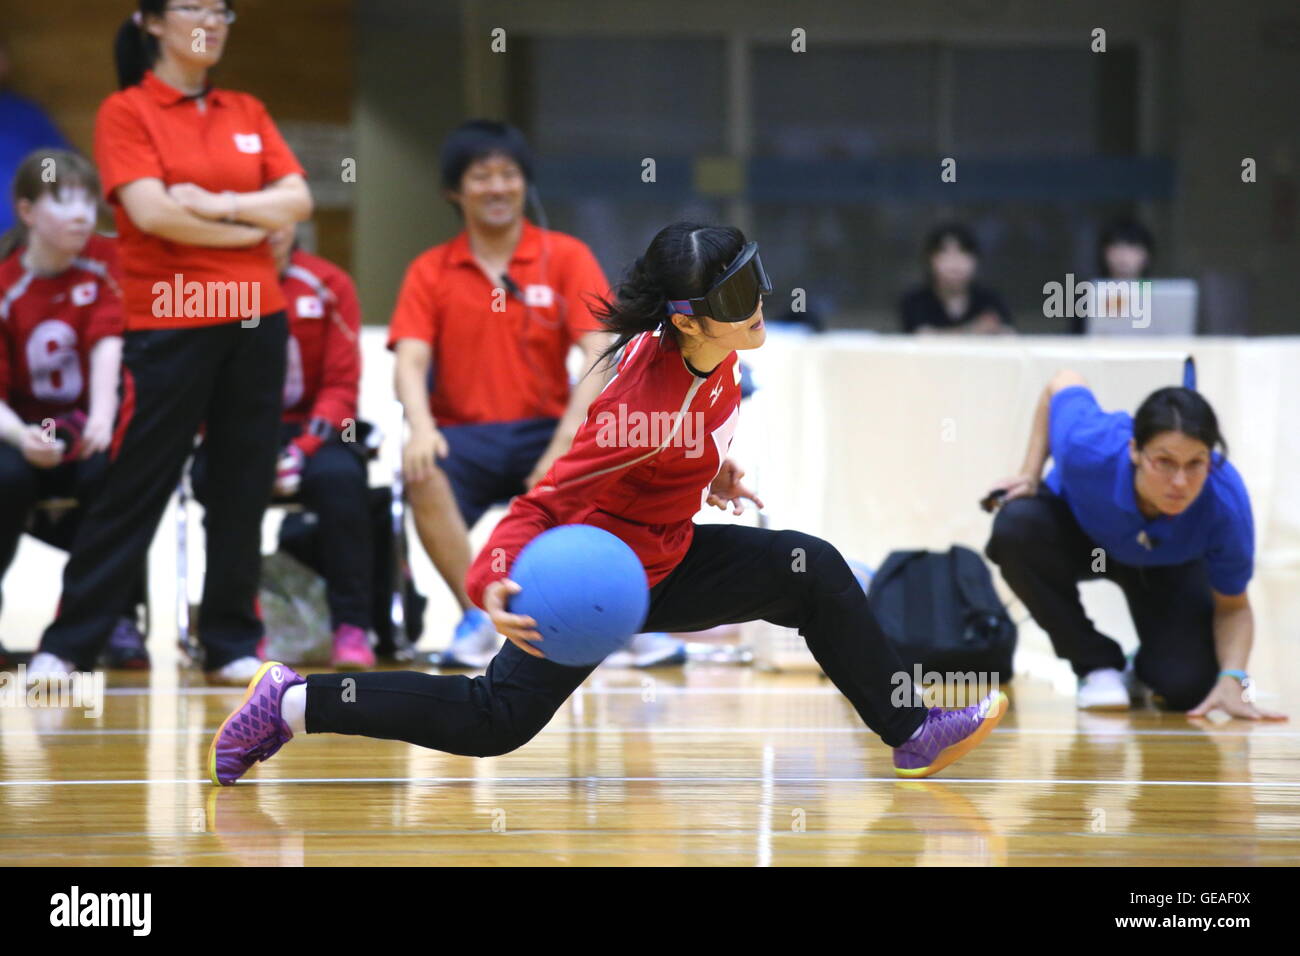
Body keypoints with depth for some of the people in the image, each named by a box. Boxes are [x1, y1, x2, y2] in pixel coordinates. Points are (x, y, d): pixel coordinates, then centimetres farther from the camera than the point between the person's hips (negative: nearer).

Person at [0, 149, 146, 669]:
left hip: (91, 433, 0)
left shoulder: (106, 261, -7)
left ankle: (121, 619, -14)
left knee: (109, 469, -32)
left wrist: (102, 416, -40)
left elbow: (109, 341, -22)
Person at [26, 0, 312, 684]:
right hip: (167, 323, -5)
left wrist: (221, 204, -11)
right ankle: (65, 645, 5)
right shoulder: (125, 113, -3)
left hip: (254, 319, 5)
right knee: (134, 491, -2)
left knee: (244, 488, 5)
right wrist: (250, 230, -6)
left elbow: (298, 201, 3)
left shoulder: (246, 114, 13)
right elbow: (152, 211, -15)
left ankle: (231, 645, 14)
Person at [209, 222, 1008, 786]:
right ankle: (295, 704, 0)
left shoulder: (713, 352, -11)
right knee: (496, 720, -9)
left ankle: (909, 732, 8)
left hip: (666, 555, 8)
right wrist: (492, 582, -45)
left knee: (815, 573, -1)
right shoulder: (649, 401, -34)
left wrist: (710, 468, 17)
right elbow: (551, 496, -33)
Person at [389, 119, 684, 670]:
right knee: (422, 475, -35)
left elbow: (598, 354, -7)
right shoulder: (430, 271, 7)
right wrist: (421, 428, -29)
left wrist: (566, 442, -24)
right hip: (464, 435, 0)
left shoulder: (565, 257, 5)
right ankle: (477, 619, -22)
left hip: (543, 432, 0)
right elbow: (411, 360, -6)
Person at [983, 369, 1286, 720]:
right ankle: (1097, 665, -14)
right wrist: (1030, 475, -16)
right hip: (1077, 528, 1)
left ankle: (1146, 668, 16)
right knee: (1016, 527, -34)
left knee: (1186, 687, -24)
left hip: (1166, 568, -1)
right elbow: (1063, 383, -14)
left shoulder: (1225, 502, -39)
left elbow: (1232, 606, -20)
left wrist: (1231, 680, -36)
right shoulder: (1091, 447, -39)